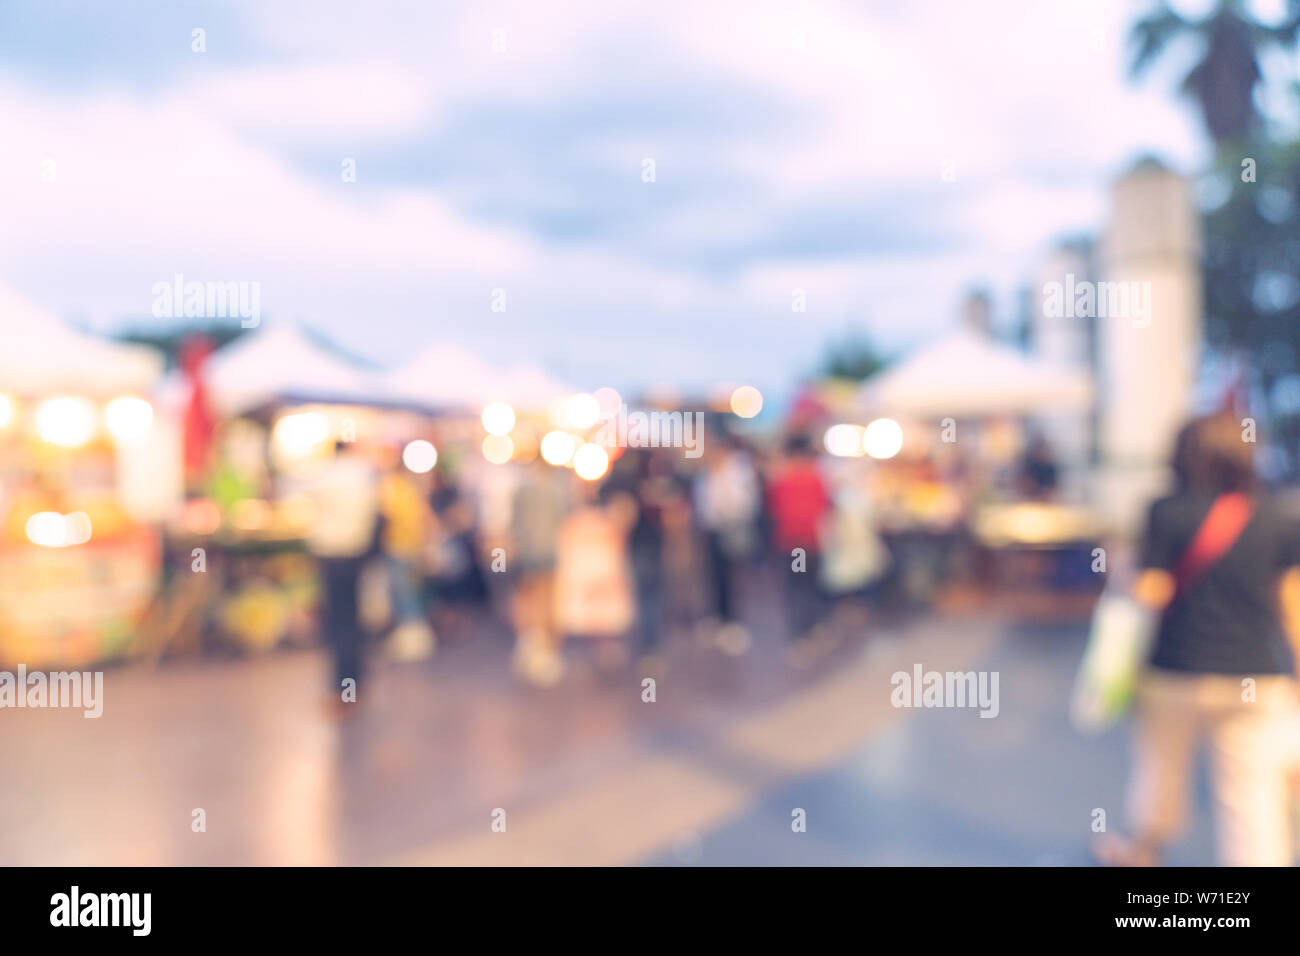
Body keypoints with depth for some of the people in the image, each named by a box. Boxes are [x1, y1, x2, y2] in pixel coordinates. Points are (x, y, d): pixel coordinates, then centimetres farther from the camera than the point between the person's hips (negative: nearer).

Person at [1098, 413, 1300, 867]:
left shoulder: (1168, 513, -9)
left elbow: (1152, 593, -12)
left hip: (1179, 672, -2)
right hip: (1257, 679, 2)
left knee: (1161, 770, 19)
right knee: (1252, 791, 4)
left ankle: (1141, 851, 40)